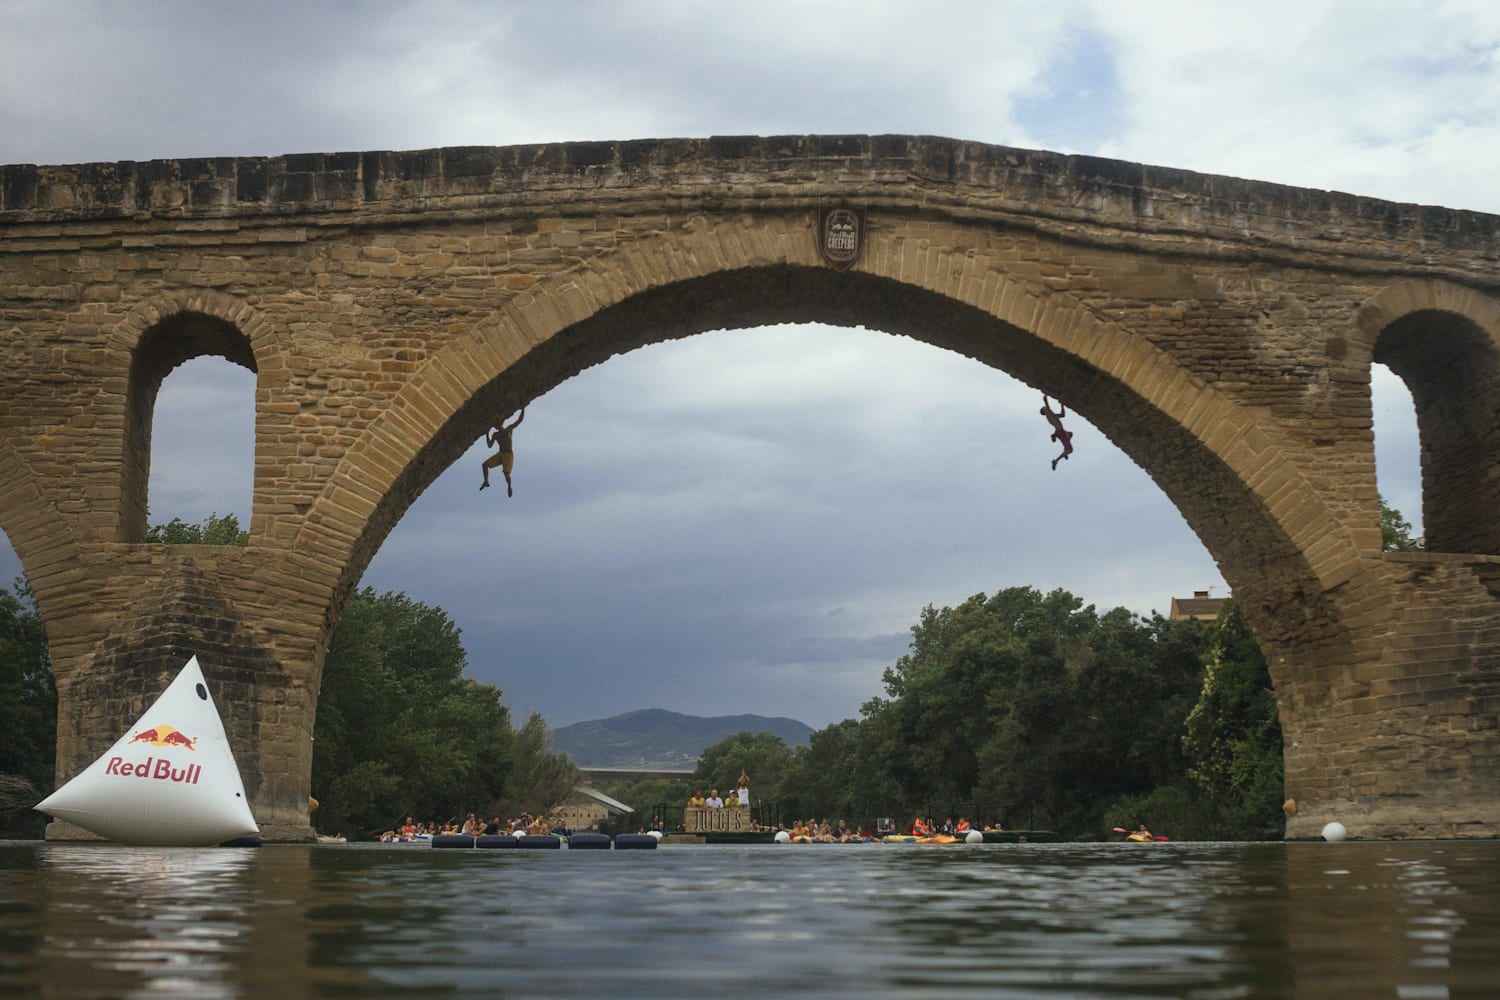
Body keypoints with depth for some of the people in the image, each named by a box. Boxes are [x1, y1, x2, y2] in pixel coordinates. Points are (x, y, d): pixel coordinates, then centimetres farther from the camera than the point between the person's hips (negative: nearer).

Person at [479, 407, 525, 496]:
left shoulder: (509, 429, 3)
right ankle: (486, 482, 0)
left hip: (509, 455, -4)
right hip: (499, 454, 4)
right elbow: (490, 445, 6)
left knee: (506, 473, -17)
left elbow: (520, 420, -1)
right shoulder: (495, 434, 12)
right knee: (485, 465, -12)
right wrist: (487, 435, -4)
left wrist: (523, 409, -10)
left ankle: (509, 487, 10)